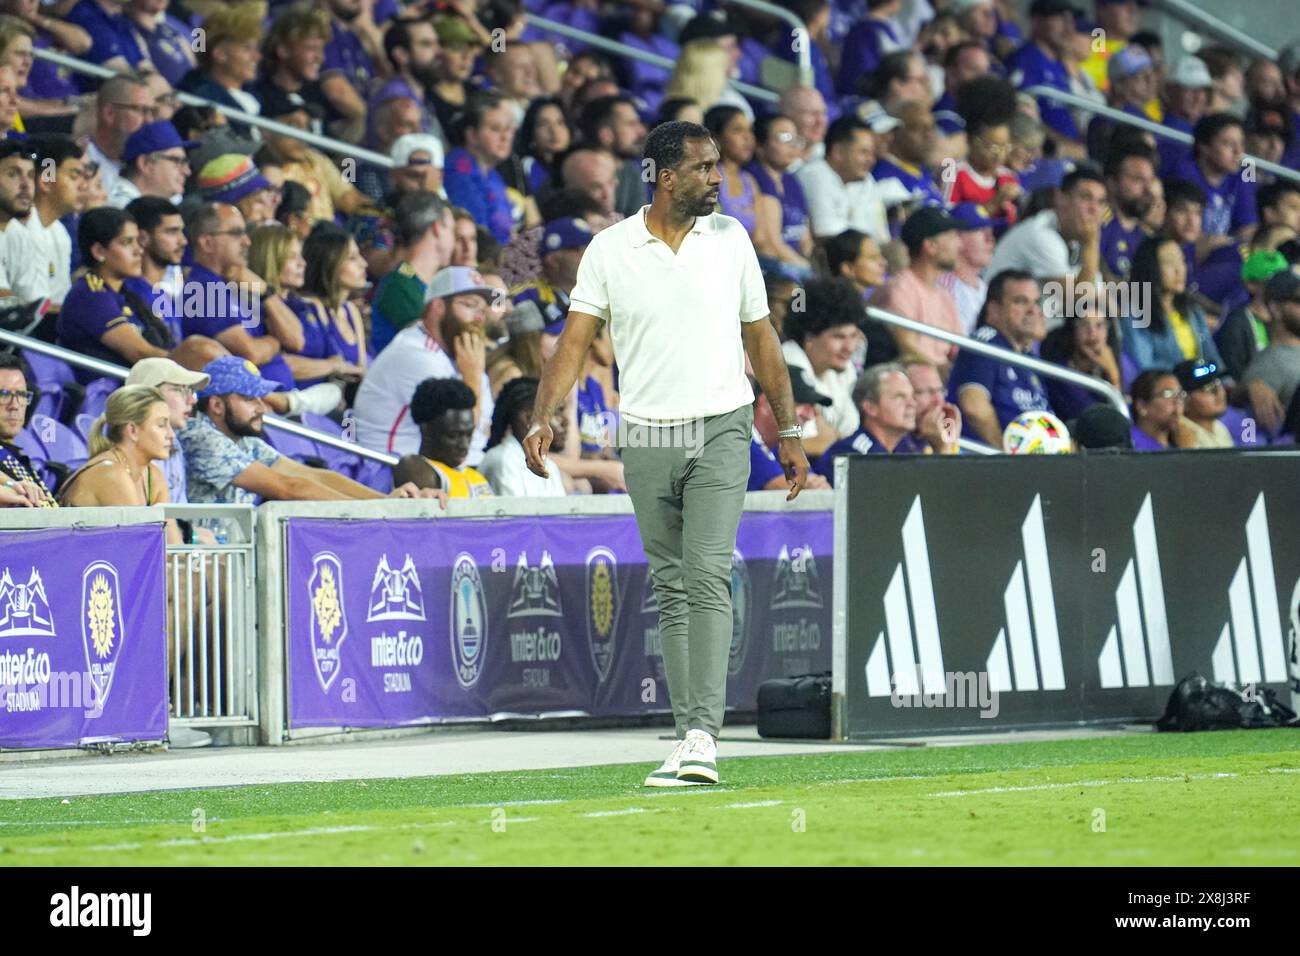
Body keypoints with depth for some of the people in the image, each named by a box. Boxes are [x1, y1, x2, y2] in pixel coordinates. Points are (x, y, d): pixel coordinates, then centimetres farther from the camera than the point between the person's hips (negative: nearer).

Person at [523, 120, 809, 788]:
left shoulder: (731, 240, 4)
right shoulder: (609, 250, 0)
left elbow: (761, 340, 12)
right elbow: (575, 342, -3)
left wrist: (789, 433, 12)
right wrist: (542, 419, -17)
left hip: (721, 433, -1)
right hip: (647, 440, 1)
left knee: (707, 578, -15)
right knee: (671, 591, 6)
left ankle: (702, 734, -22)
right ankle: (688, 734, 12)